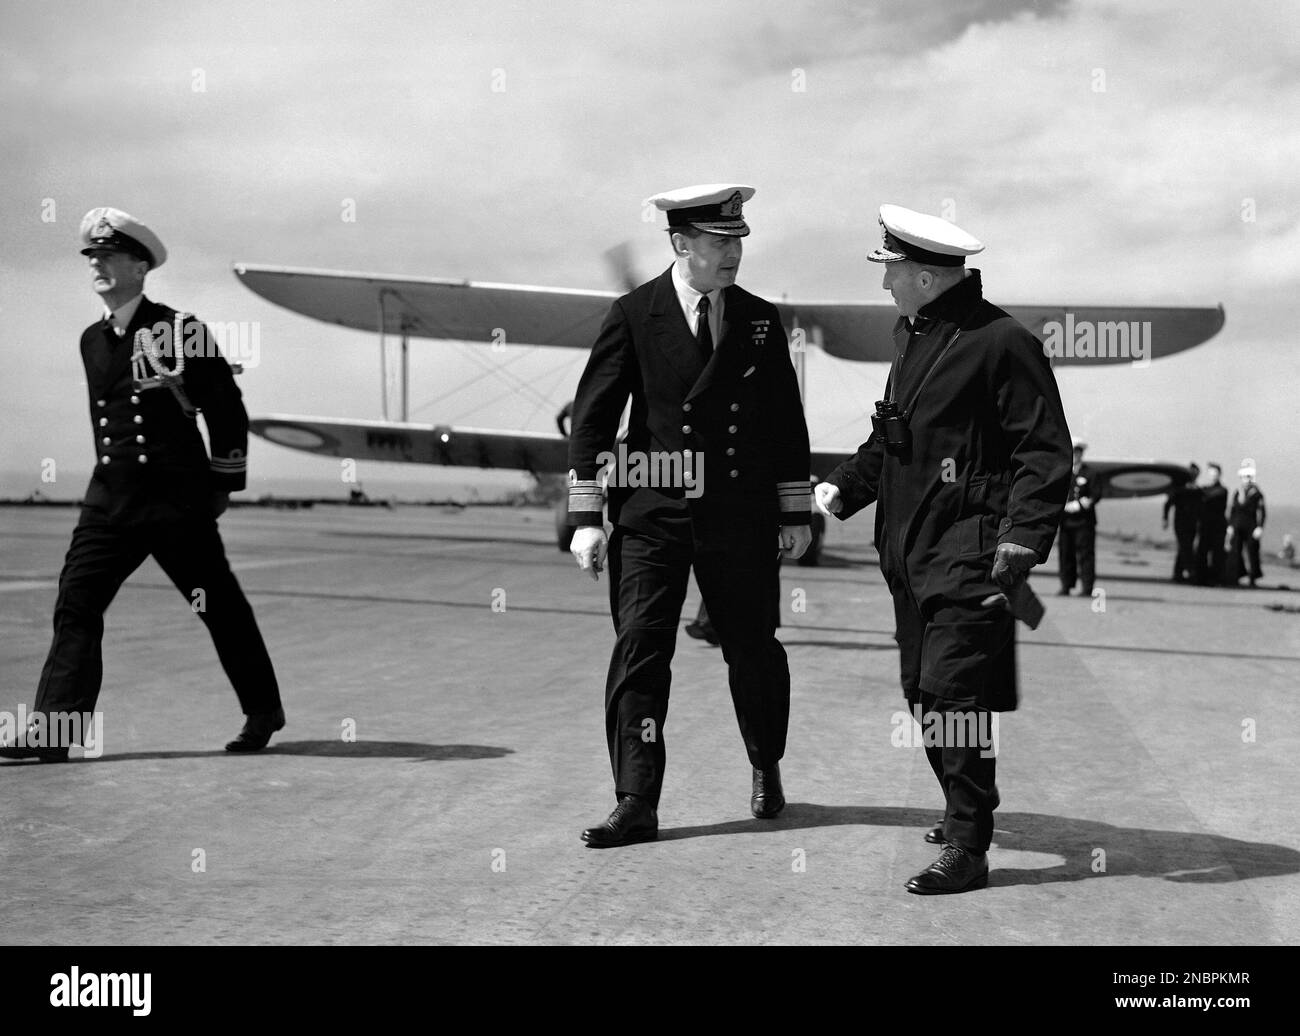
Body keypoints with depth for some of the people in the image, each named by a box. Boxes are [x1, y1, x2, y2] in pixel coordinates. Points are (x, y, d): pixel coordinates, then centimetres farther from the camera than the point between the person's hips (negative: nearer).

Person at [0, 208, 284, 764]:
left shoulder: (180, 330, -7)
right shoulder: (91, 341, 11)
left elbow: (228, 411, -4)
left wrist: (222, 486, -1)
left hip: (178, 500, -5)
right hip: (110, 501, 6)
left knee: (222, 608, 5)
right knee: (75, 603, -5)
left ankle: (264, 712, 22)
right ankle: (51, 730, -4)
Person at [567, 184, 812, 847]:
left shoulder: (761, 320, 7)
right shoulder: (634, 315, 0)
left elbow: (786, 421, 12)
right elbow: (592, 415, -1)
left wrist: (795, 513, 10)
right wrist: (586, 517, -7)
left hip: (741, 519, 2)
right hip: (652, 516, -2)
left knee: (753, 648, 9)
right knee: (639, 649, -7)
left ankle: (766, 768, 35)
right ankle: (636, 807, -1)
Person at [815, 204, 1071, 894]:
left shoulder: (1002, 343, -12)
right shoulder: (911, 334, 16)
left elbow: (1045, 453, -13)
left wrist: (1021, 541, -20)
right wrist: (840, 489, 17)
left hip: (967, 553, -9)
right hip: (909, 547, 9)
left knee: (952, 696, -11)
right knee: (921, 694, 14)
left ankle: (967, 850, -4)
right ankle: (966, 813, 31)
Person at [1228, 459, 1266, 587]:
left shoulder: (1256, 493, -1)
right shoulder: (1236, 492, 12)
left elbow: (1261, 511, -6)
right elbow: (1232, 509, 11)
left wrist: (1259, 528, -14)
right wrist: (1230, 526, 4)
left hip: (1251, 528, -4)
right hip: (1237, 527, 4)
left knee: (1252, 553, 0)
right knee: (1236, 552, 0)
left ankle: (1252, 580, 7)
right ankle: (1236, 578, 4)